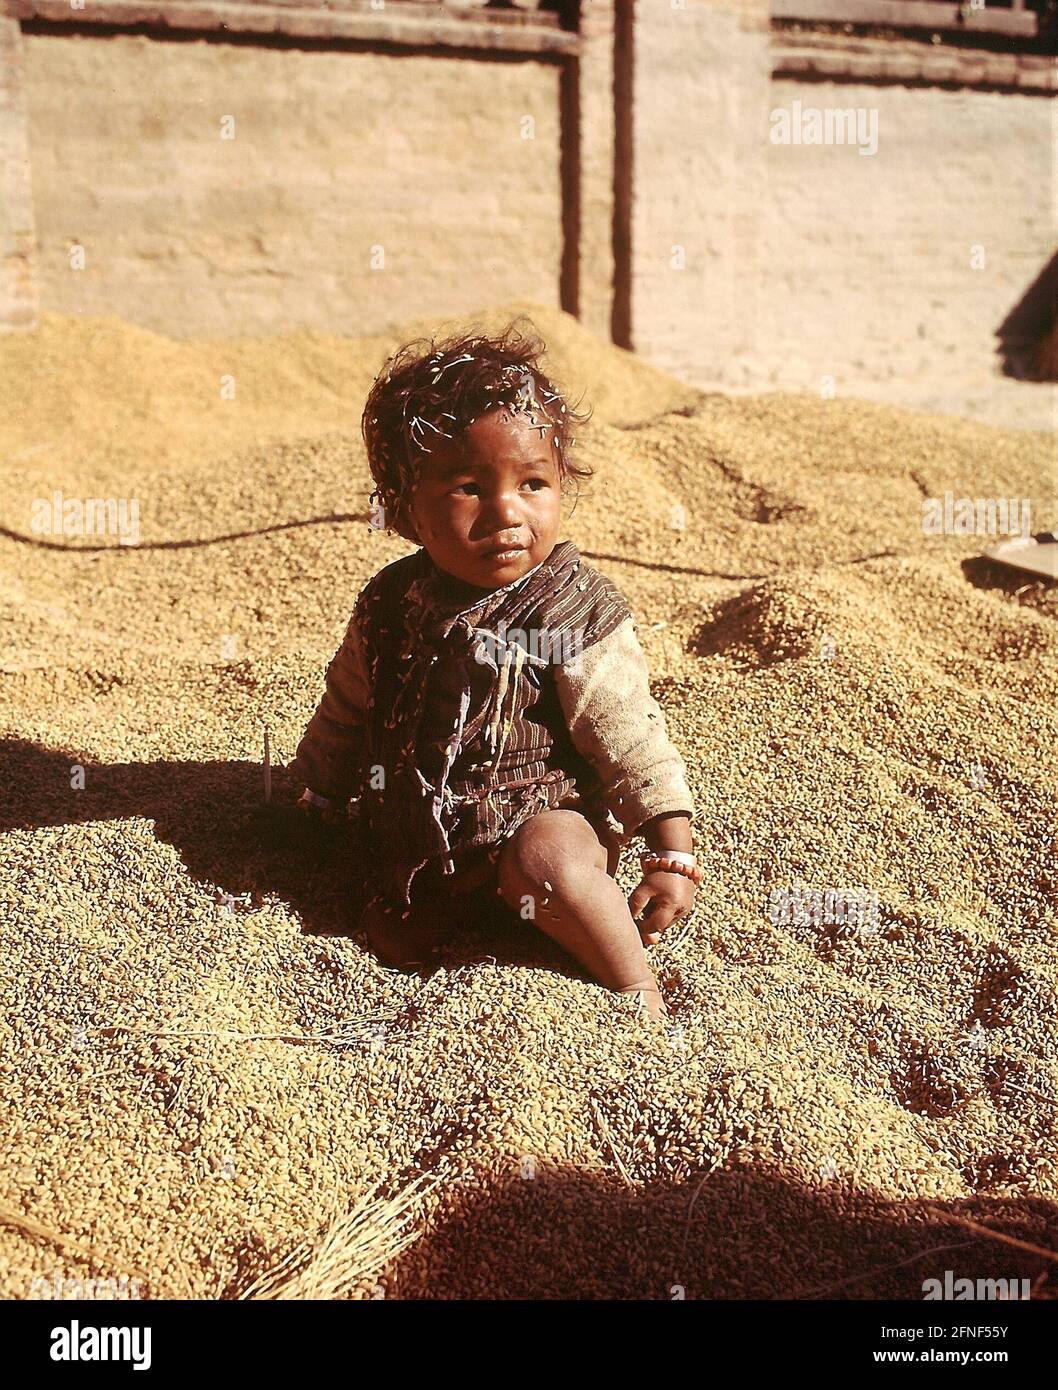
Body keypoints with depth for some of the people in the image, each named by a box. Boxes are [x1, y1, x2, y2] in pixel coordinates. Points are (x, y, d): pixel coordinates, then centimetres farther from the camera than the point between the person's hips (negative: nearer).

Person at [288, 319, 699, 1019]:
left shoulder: (575, 616, -15)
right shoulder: (390, 604, -3)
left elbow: (632, 742, -13)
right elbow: (346, 711, 14)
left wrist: (673, 854, -17)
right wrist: (316, 800, 21)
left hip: (544, 818, -4)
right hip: (418, 834, 4)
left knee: (544, 859, -34)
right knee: (394, 942, -14)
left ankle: (640, 987, -18)